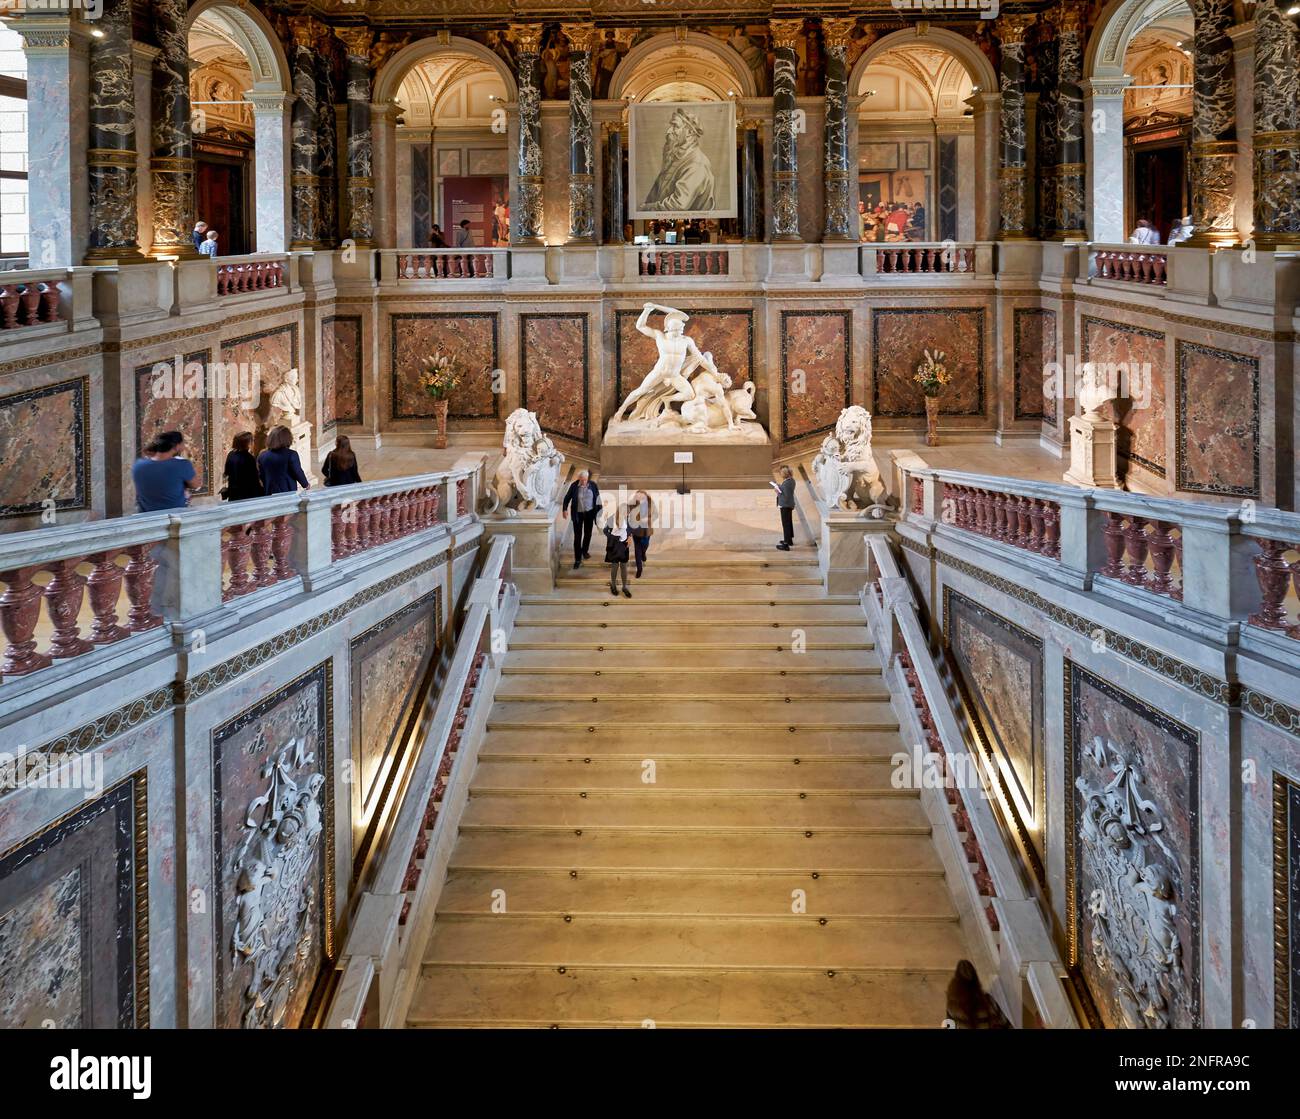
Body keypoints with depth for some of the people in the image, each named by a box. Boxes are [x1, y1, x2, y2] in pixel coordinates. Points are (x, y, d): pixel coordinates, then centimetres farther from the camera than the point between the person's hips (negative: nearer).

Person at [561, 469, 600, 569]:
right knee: (577, 536, -2)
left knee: (588, 534, 17)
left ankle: (585, 551, 42)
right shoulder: (574, 486, -14)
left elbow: (598, 497, 0)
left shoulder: (593, 485, -10)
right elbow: (567, 497, -4)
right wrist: (564, 509, -13)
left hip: (589, 513, 2)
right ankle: (577, 559, 3)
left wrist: (599, 510, -3)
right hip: (578, 514, -2)